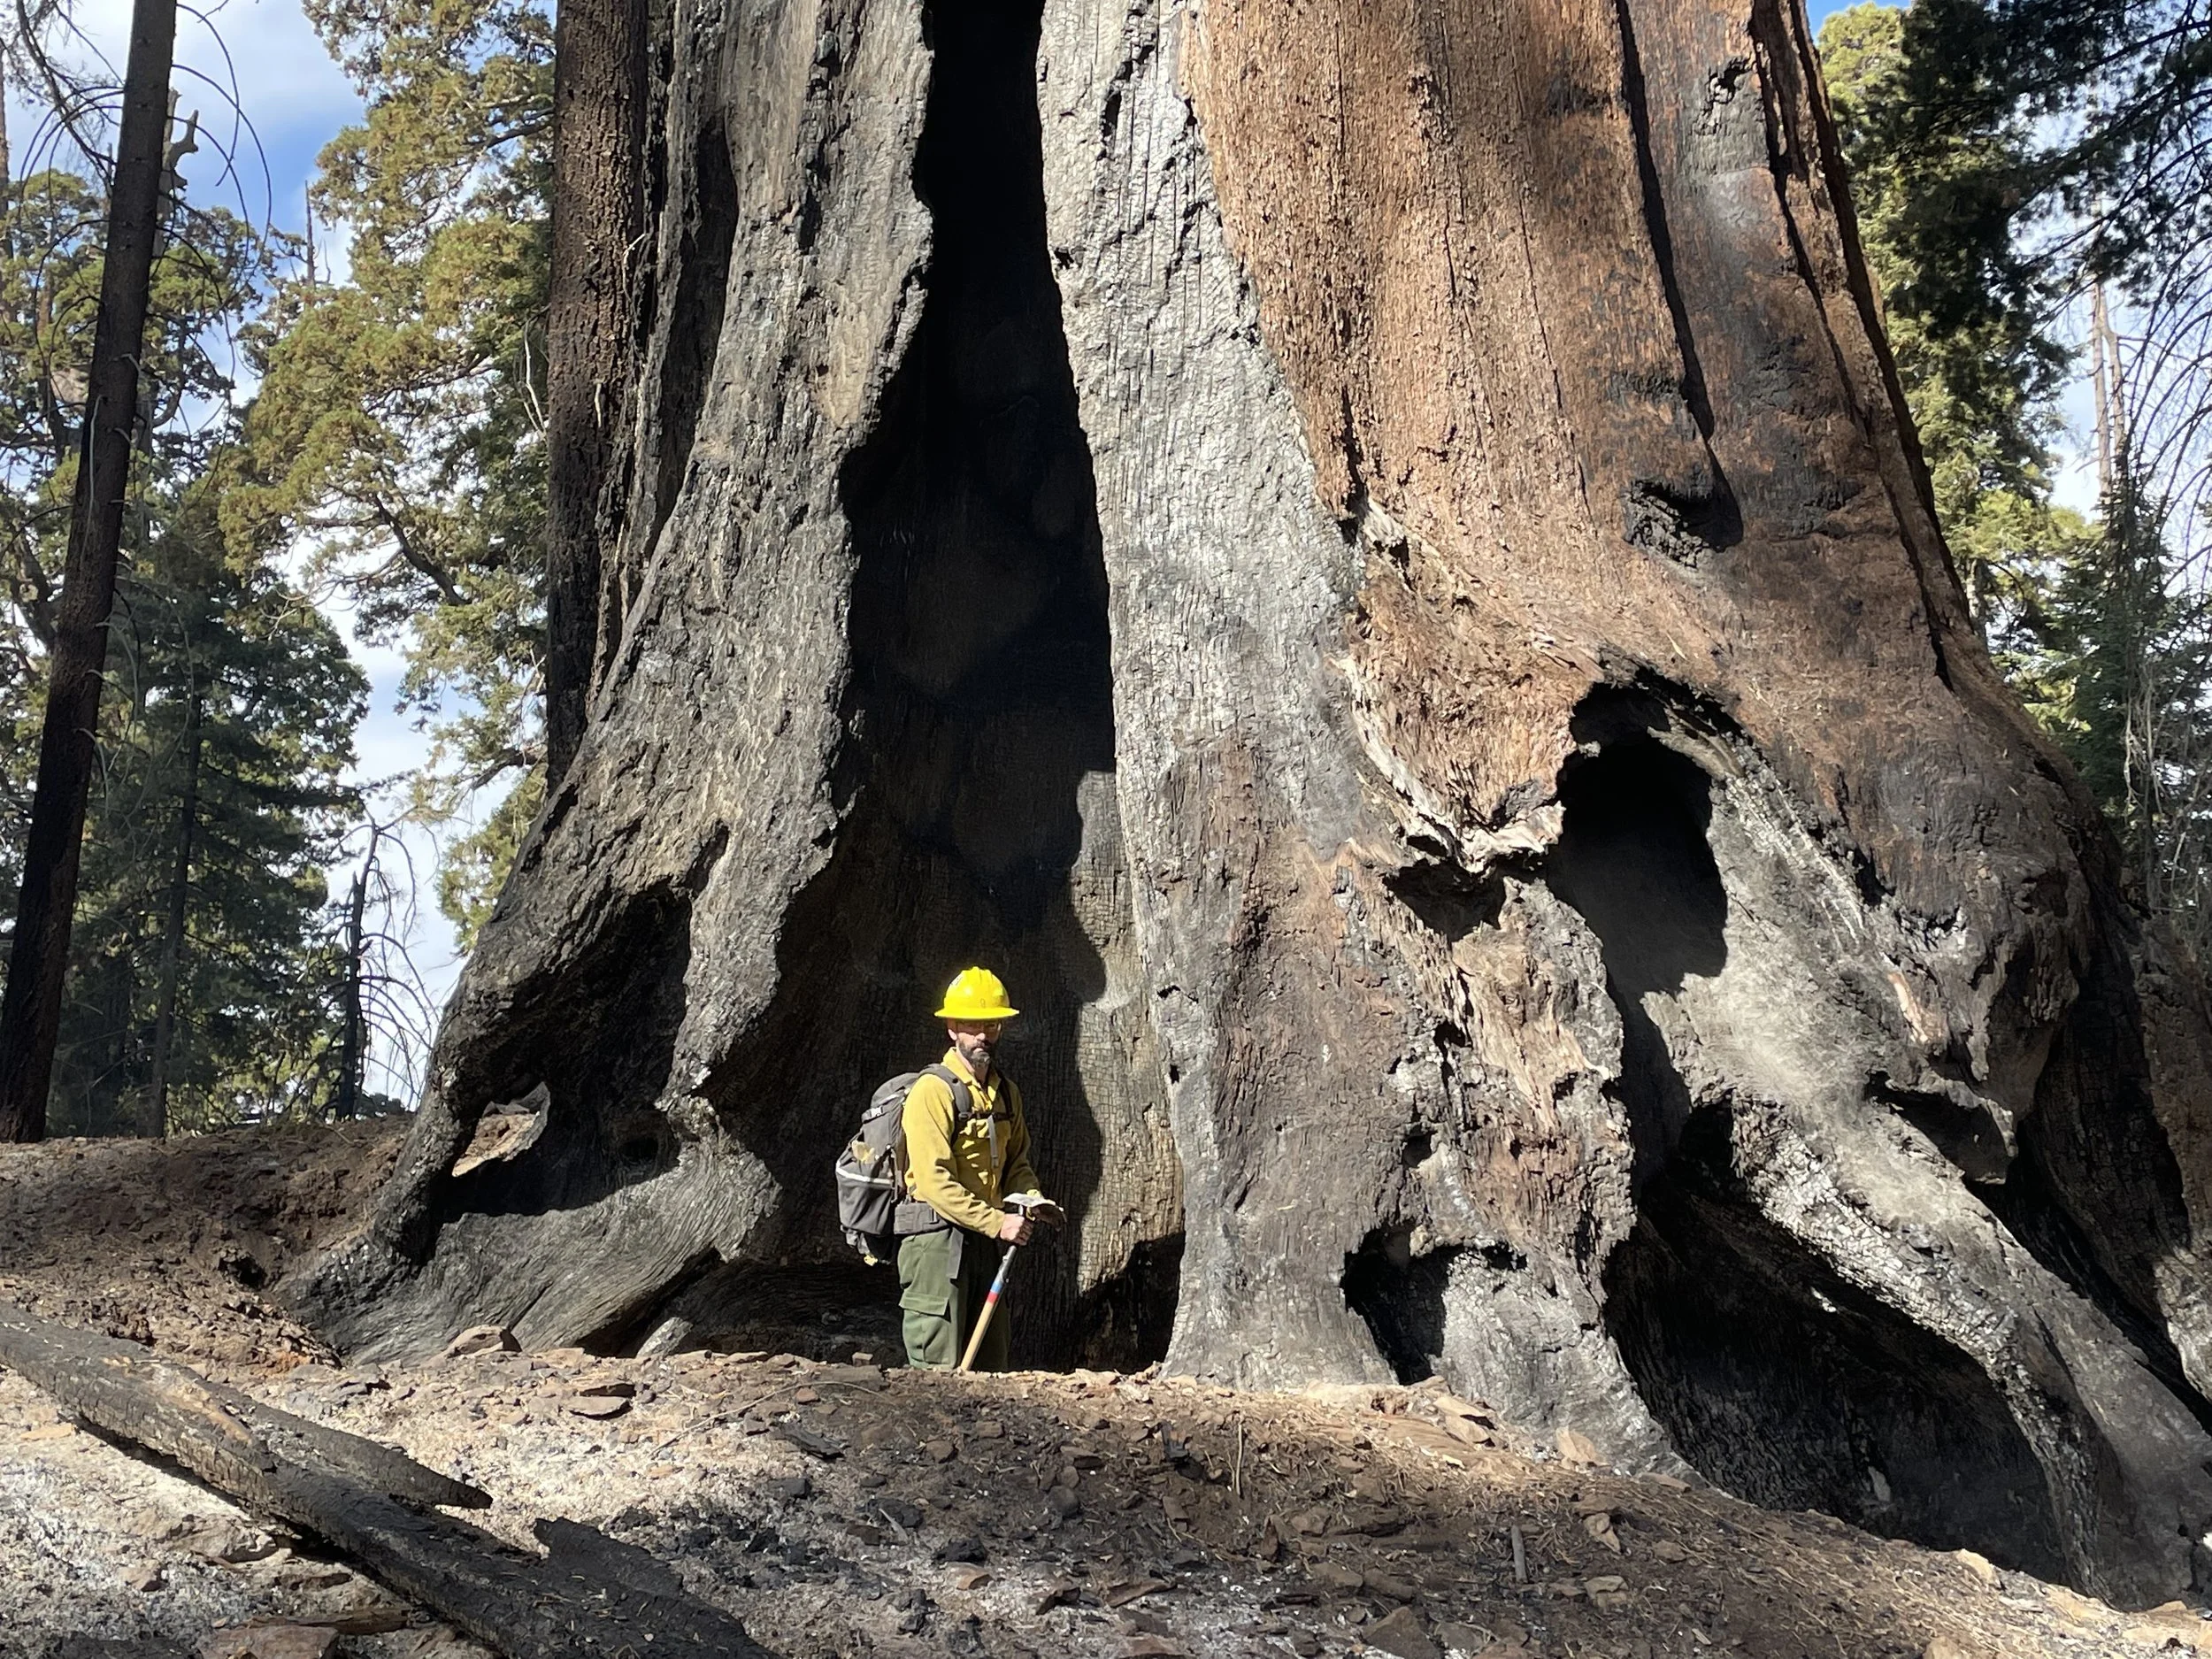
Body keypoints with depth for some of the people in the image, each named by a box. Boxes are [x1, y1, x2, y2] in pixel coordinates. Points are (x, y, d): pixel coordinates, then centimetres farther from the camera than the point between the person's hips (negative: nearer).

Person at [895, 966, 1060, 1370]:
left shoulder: (1006, 1092, 14)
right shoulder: (933, 1090, -11)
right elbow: (935, 1181, -18)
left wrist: (1033, 1198, 0)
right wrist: (997, 1222, -19)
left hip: (985, 1240, 8)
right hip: (937, 1235, -8)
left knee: (990, 1368, 10)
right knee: (939, 1371, -8)